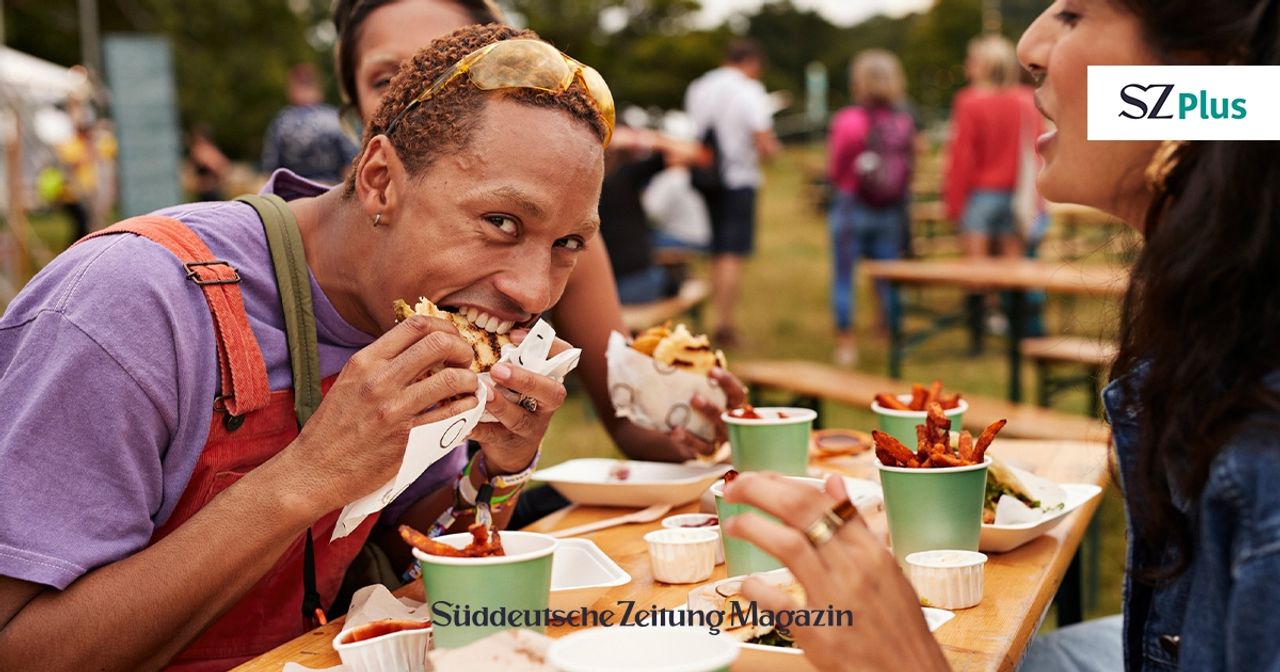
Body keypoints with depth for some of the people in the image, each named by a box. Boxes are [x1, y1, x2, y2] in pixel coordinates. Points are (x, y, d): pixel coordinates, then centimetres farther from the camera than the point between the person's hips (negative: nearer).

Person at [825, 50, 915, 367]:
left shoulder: (847, 121, -14)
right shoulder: (905, 122, -3)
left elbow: (834, 172, -3)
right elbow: (910, 171, 5)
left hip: (852, 207, -3)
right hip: (891, 211, 4)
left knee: (844, 276, 7)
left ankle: (846, 342, 10)